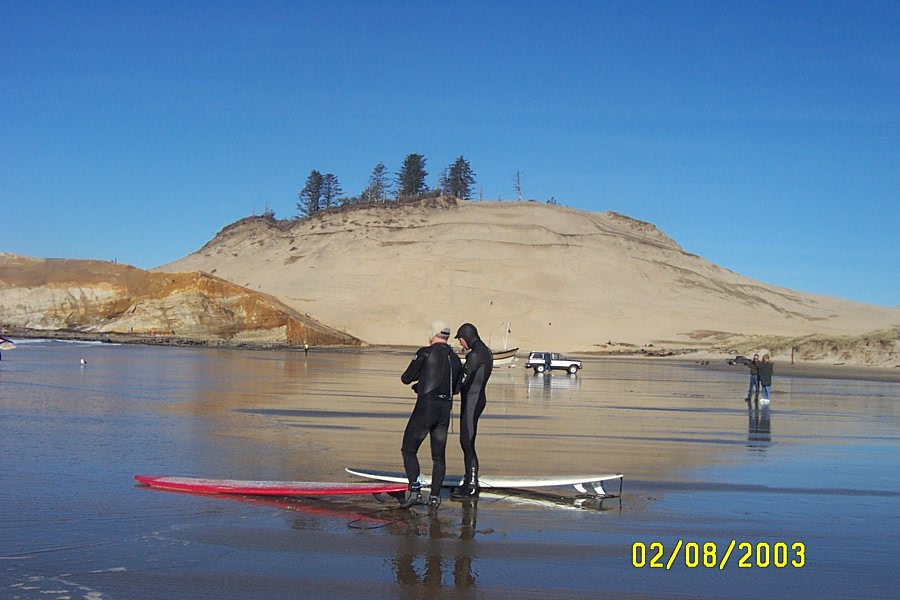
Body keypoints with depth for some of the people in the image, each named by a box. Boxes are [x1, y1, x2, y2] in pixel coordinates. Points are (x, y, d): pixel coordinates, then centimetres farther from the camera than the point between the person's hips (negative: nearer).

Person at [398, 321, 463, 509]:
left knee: (409, 449, 0)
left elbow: (406, 378, 0)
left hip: (426, 407, -5)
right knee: (439, 455, 12)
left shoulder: (425, 353, -5)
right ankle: (435, 495, 10)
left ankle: (414, 491, -11)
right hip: (445, 408, 6)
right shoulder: (456, 359, 12)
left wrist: (418, 376, 24)